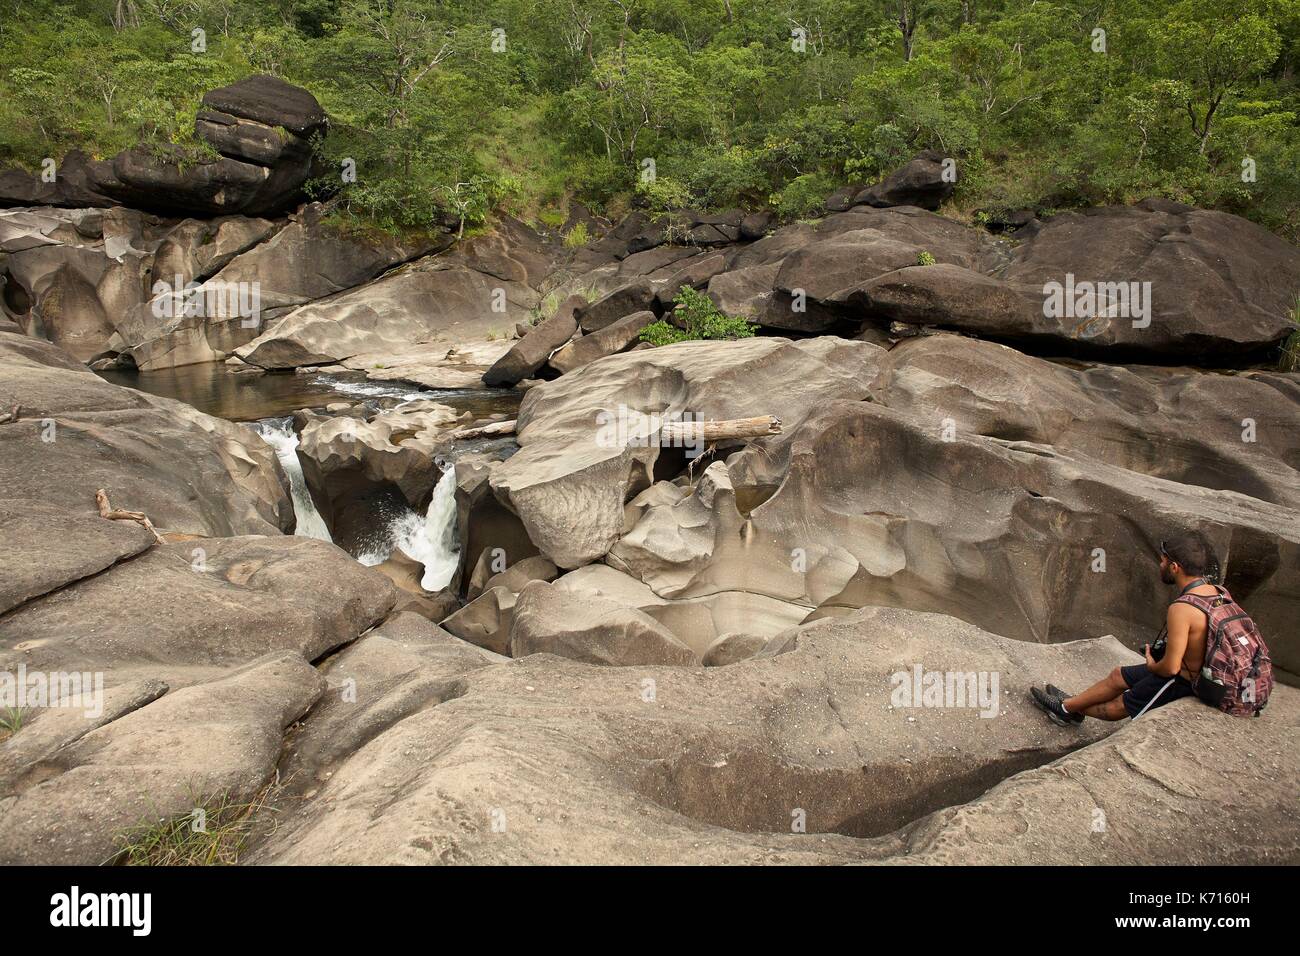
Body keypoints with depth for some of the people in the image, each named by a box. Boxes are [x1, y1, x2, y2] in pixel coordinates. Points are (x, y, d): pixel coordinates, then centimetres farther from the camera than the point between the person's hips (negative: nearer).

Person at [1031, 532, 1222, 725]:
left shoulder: (1181, 609, -33)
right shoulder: (1215, 591, -4)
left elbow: (1171, 667, -30)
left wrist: (1153, 666, -7)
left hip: (1179, 683, -8)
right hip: (1200, 671, 8)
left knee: (1119, 706, 16)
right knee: (1118, 675, 21)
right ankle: (1068, 703, 38)